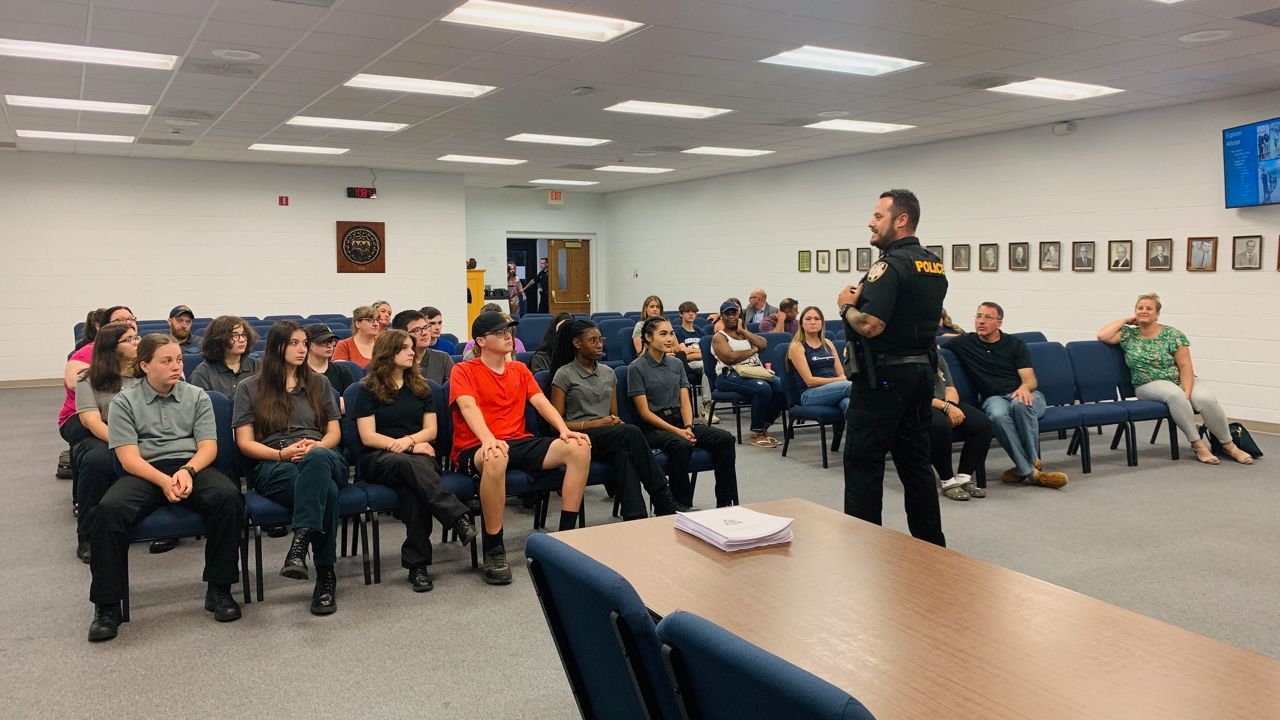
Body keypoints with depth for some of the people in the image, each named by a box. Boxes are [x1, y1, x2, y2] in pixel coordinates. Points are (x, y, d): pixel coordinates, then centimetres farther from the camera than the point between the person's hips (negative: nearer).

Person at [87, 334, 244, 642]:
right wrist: (164, 481, -21)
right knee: (108, 511, -33)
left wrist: (186, 471, -17)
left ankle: (219, 590, -18)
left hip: (192, 467, 1)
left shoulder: (197, 397, 14)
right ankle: (107, 605, -17)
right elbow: (128, 457, -3)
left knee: (229, 497, -31)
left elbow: (208, 446, 5)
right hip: (145, 472, -1)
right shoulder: (124, 402, 8)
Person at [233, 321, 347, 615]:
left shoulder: (319, 383, 24)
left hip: (324, 459, 2)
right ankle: (326, 575, -40)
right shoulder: (249, 388, 16)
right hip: (273, 466, -1)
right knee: (325, 491, -40)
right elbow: (245, 443, 8)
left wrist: (317, 447, -6)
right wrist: (282, 453, -11)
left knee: (317, 459, -42)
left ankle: (299, 545, -53)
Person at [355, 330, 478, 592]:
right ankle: (460, 519, -51)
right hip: (379, 458, -3)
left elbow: (431, 430, 12)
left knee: (411, 485, -36)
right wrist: (413, 446, -11)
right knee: (407, 463, -40)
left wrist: (408, 440, -10)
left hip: (416, 455, 3)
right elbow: (368, 437, -3)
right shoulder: (368, 390, 6)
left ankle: (417, 563, -41)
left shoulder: (421, 387, 18)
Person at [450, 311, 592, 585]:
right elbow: (468, 407, -15)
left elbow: (541, 402, 7)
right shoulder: (464, 371, 2)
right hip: (475, 448, -5)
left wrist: (564, 430, -12)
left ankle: (567, 534, -10)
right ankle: (494, 550, -28)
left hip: (519, 442, 6)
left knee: (580, 448, -17)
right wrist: (488, 439, -35)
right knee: (496, 457, -43)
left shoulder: (520, 370, 20)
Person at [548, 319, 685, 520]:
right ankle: (665, 504, -32)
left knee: (623, 453, -35)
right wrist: (594, 424, -13)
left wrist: (616, 421, -3)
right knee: (631, 433, -33)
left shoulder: (608, 373, 18)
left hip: (609, 439, 5)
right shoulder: (564, 375, 1)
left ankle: (635, 518, -46)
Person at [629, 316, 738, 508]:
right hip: (653, 427, -6)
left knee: (726, 438, -18)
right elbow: (645, 412, -9)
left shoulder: (676, 364, 14)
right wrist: (676, 431, -18)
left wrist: (688, 427, -12)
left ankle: (726, 503, -16)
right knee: (680, 445, -38)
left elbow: (685, 401, 8)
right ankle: (682, 508, -29)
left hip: (679, 420, 6)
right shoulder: (637, 368, -4)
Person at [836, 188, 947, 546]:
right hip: (921, 370, 9)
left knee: (863, 463, -1)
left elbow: (870, 326, -26)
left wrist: (847, 305, -7)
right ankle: (932, 545, 21)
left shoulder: (890, 265, -17)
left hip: (883, 377, -9)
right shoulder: (934, 266, 12)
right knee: (915, 462, 15)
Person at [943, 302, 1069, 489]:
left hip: (1025, 396, 1)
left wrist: (1024, 388, -23)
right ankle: (1031, 471, -36)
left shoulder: (1015, 343, 11)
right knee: (998, 415, -38)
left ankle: (1032, 463, -26)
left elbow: (1030, 379, 0)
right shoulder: (965, 343, 11)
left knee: (1020, 404, -38)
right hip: (994, 398, 0)